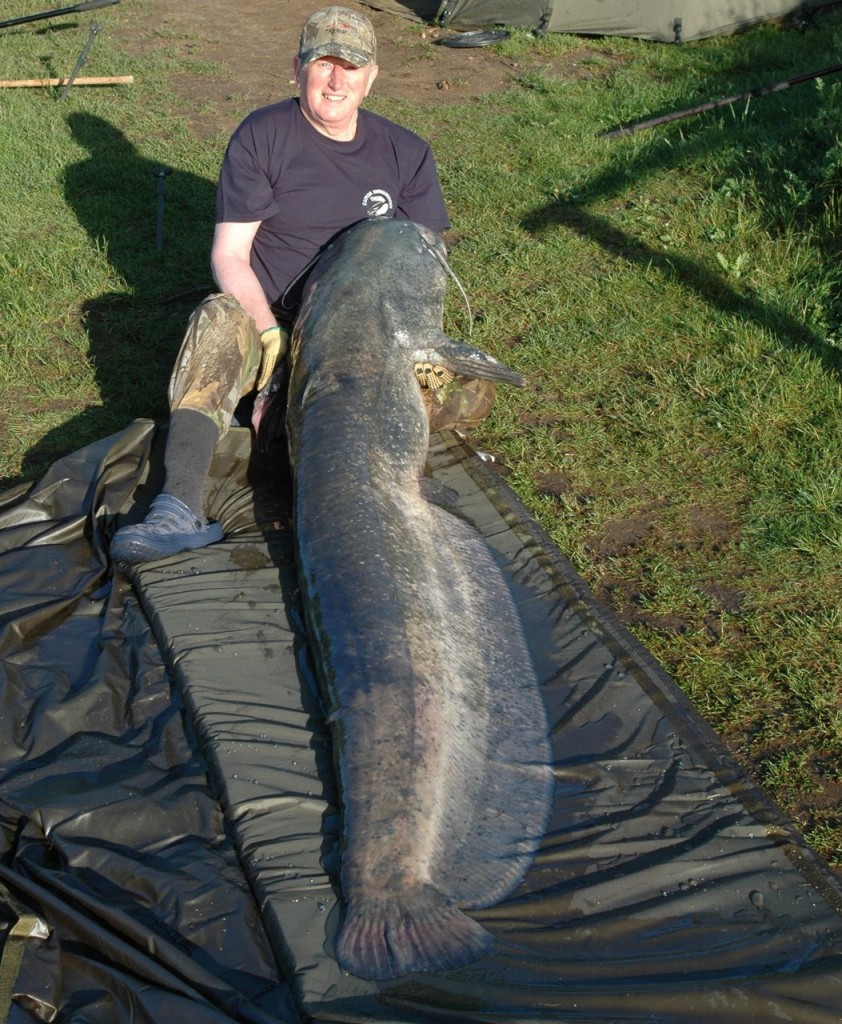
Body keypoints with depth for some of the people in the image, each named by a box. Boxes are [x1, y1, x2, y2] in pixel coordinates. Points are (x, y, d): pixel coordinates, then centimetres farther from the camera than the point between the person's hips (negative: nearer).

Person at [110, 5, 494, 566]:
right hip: (270, 317, -2)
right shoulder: (262, 136, -2)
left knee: (473, 389, -23)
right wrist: (272, 334, -24)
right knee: (218, 318, -37)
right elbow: (229, 254, -8)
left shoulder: (406, 152, 6)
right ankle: (180, 509, -46)